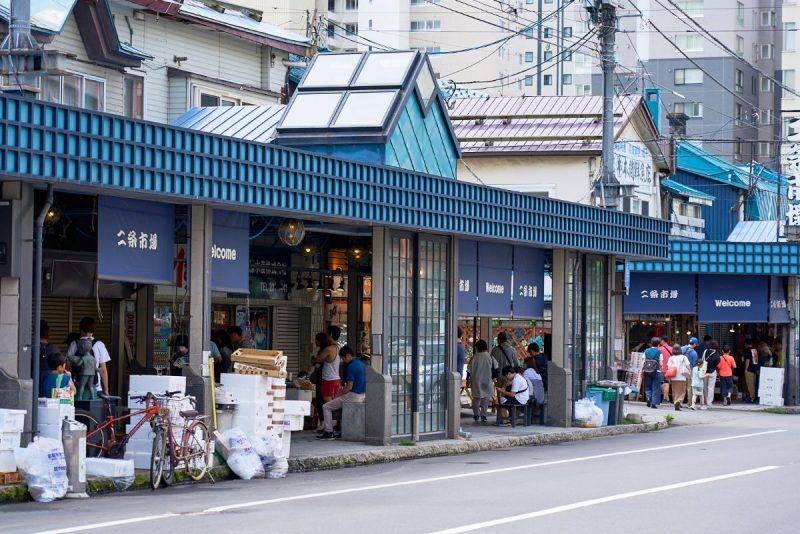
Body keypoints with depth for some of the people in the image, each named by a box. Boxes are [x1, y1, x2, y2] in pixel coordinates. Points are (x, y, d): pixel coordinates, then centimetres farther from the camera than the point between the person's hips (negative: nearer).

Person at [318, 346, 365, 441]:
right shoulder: (361, 364, 11)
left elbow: (349, 387, -21)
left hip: (353, 396, -10)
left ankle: (328, 432, -1)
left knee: (326, 407, 1)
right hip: (362, 396, 10)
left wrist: (338, 395, -8)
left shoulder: (351, 367, -19)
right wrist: (342, 391, 20)